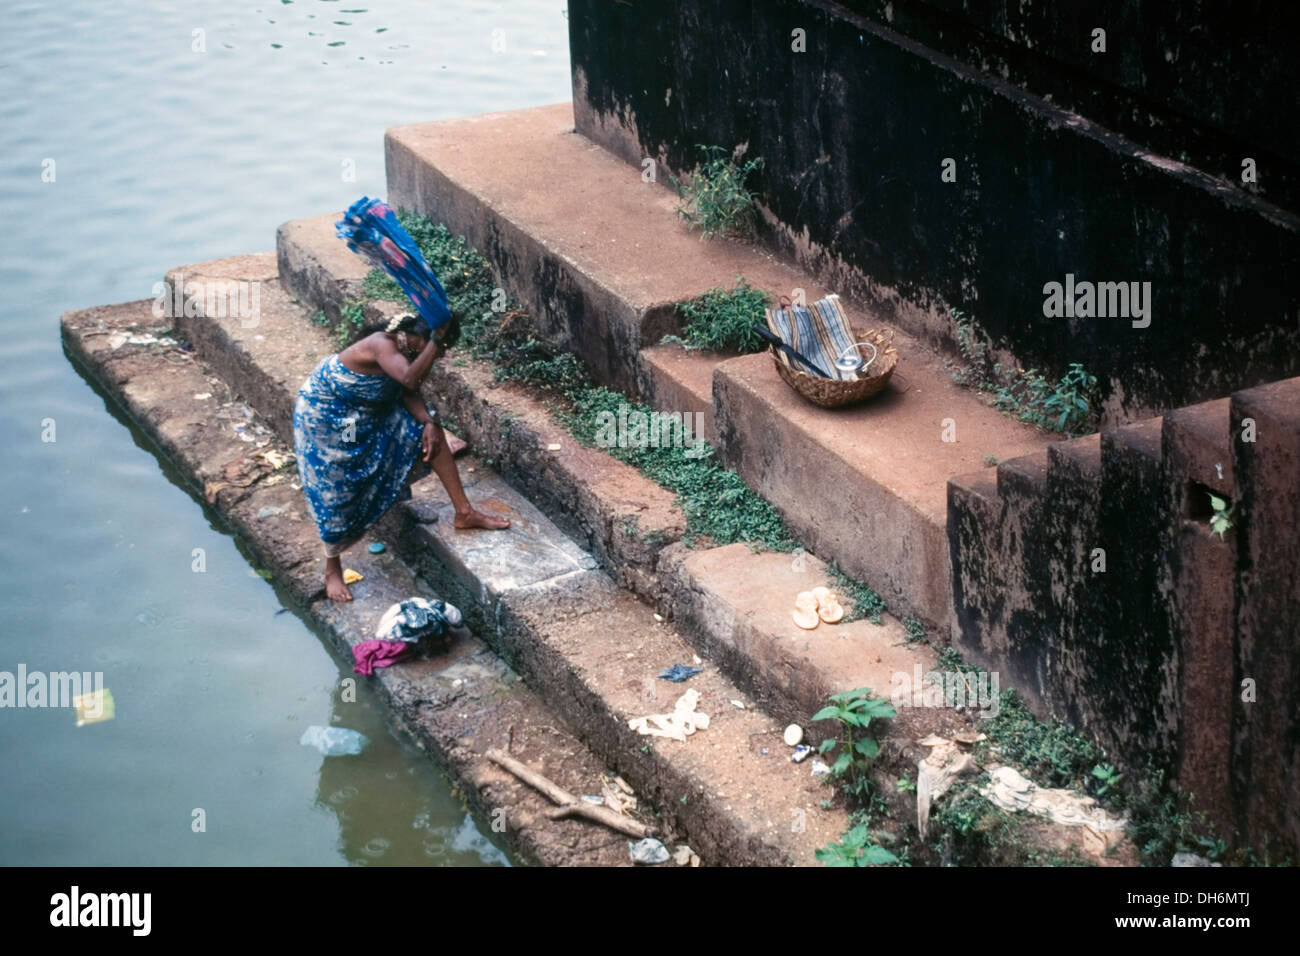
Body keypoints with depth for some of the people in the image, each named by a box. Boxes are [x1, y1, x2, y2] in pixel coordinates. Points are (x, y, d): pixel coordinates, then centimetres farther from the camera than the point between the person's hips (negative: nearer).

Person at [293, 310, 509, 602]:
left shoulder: (405, 345, -9)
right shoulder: (382, 345, -35)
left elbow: (408, 392, -6)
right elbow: (410, 379, -50)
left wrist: (428, 422, -21)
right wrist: (436, 338, -49)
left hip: (366, 412, 8)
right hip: (324, 417, -8)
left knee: (431, 431, -1)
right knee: (335, 494, 0)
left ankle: (465, 512, 6)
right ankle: (332, 570, 22)